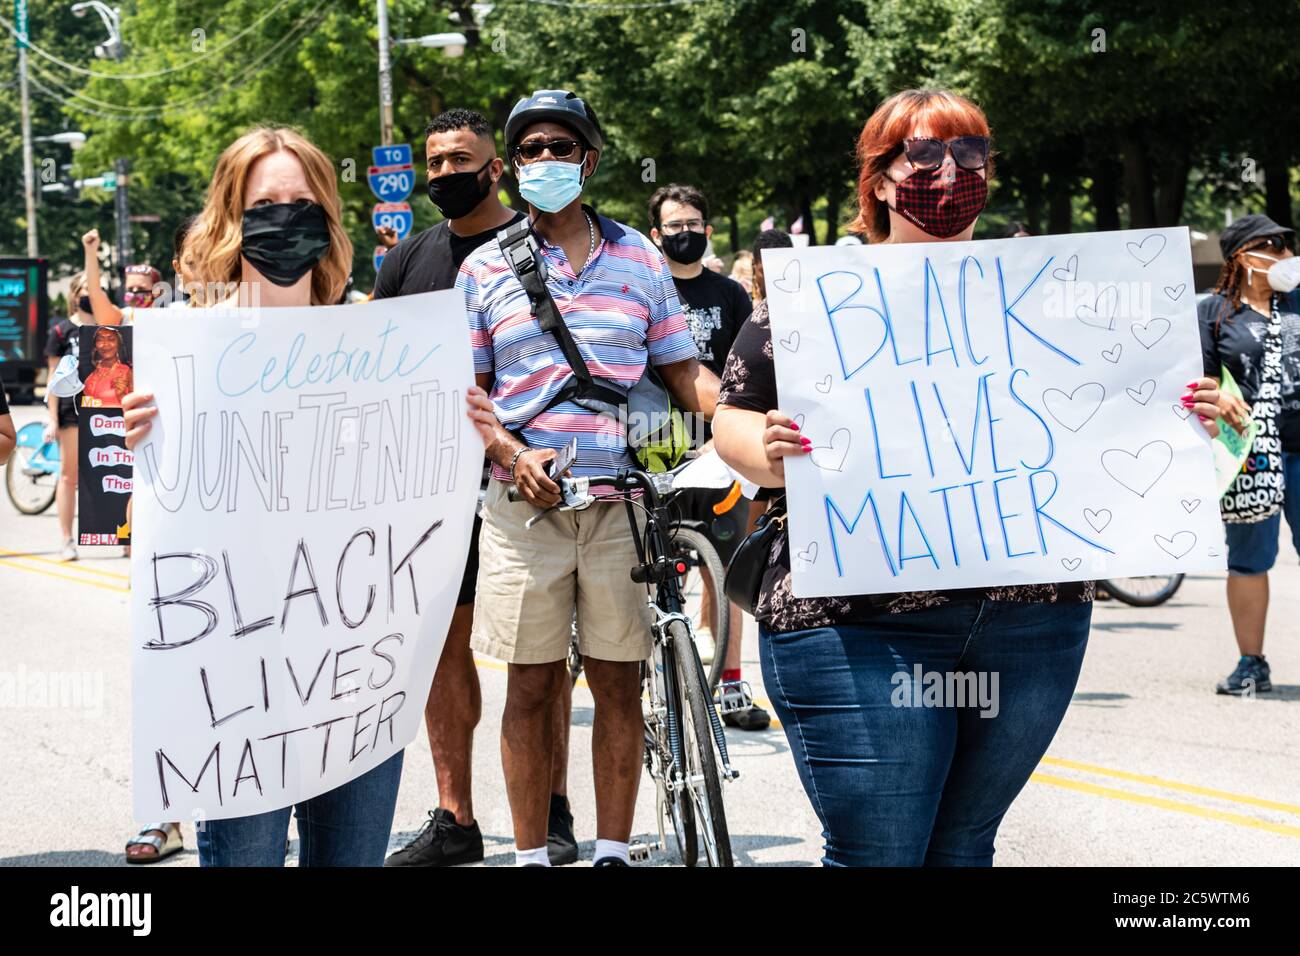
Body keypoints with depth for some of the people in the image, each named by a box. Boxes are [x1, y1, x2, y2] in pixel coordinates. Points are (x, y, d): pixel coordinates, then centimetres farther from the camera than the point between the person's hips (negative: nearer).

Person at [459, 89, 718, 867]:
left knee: (619, 683, 3)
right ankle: (532, 854, 10)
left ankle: (614, 852, 12)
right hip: (527, 502, -1)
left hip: (623, 500, 1)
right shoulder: (487, 269, 7)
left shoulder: (639, 260, 10)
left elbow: (685, 371, 11)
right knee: (532, 685, 2)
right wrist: (512, 455, -12)